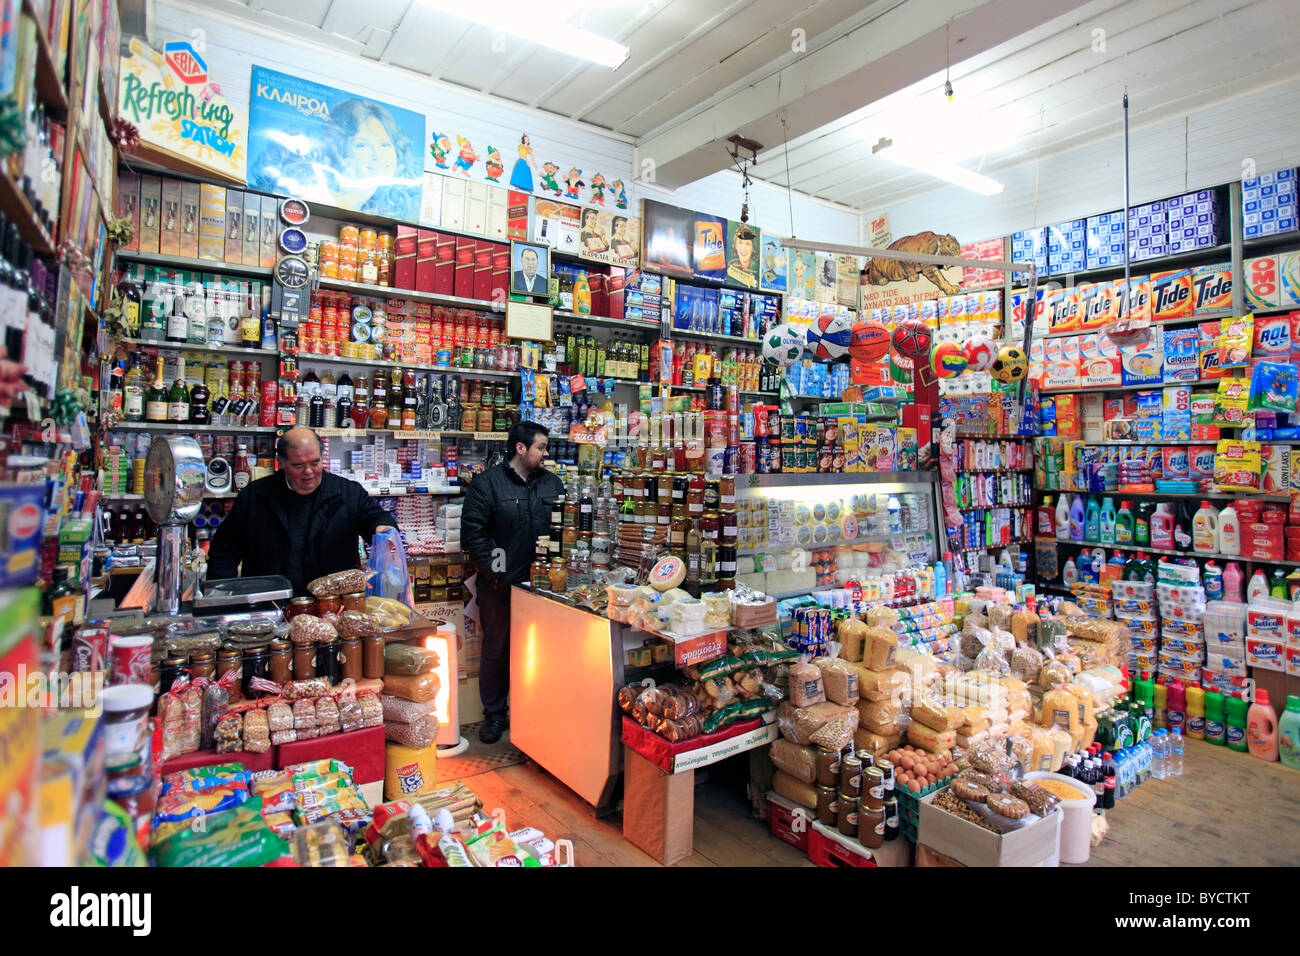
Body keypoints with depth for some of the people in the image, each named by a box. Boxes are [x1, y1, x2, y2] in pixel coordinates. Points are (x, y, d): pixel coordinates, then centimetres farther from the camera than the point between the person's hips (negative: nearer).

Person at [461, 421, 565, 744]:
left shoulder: (552, 484, 8)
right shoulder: (487, 483, -5)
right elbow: (472, 532, -10)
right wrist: (495, 573, -14)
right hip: (500, 585, -3)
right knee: (496, 650, 9)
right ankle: (494, 715, 26)